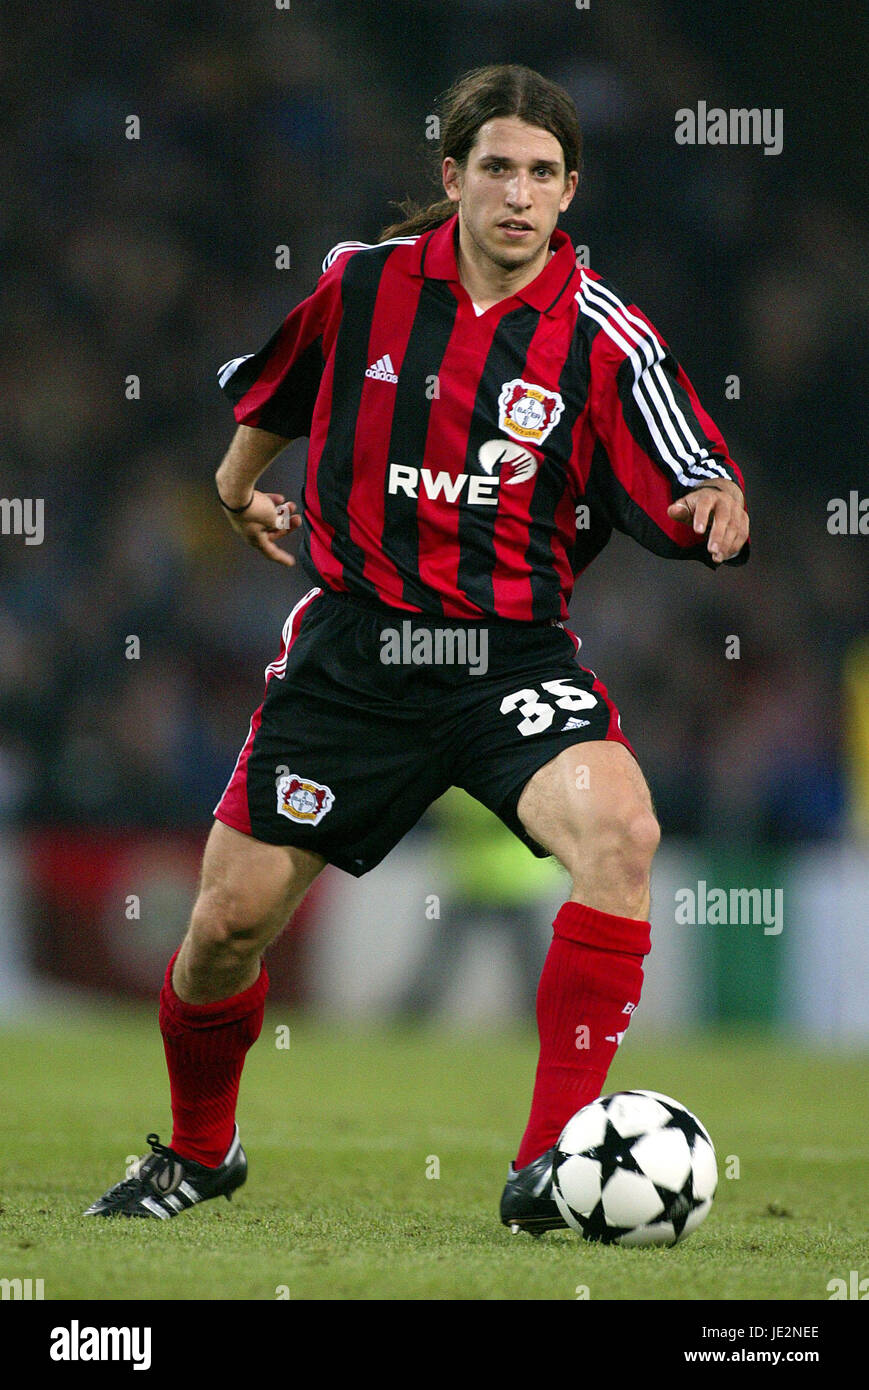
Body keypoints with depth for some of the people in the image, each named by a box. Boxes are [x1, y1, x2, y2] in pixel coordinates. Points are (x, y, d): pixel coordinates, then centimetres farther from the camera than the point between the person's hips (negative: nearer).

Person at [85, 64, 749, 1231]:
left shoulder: (605, 338, -9)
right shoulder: (362, 281, -2)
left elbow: (692, 502, -12)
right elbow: (274, 392, 20)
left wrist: (718, 510, -34)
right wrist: (240, 486, 34)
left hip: (513, 654, -2)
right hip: (354, 644, 2)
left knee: (619, 829, -31)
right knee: (231, 920, 2)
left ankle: (552, 1162, -24)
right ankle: (198, 1153, 33)